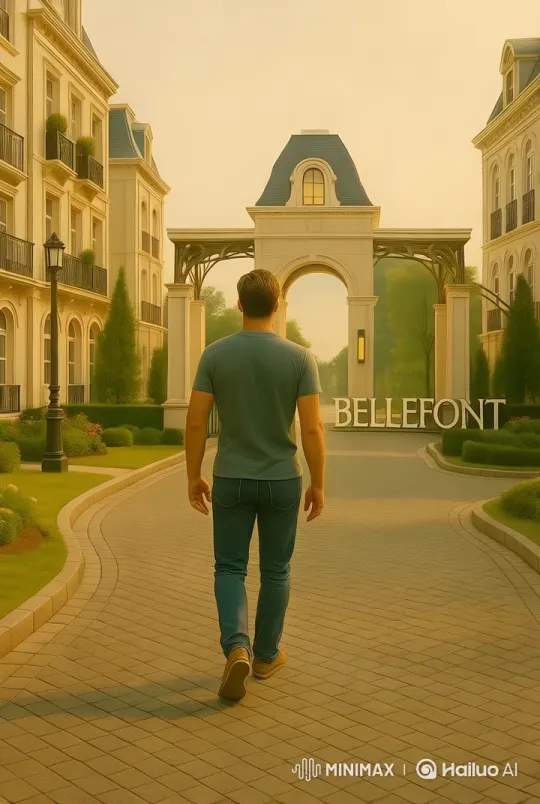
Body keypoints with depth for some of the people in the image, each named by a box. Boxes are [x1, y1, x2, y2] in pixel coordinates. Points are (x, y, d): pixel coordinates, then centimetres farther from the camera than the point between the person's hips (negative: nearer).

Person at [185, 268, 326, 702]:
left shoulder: (215, 353, -7)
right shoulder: (299, 357, -10)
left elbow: (196, 421, -7)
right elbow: (313, 428, -13)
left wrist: (193, 477, 4)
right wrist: (318, 484, -2)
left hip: (231, 479, 0)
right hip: (282, 480, 0)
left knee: (230, 568, 11)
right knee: (276, 570, 16)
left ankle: (236, 648, -9)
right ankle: (266, 654, 28)